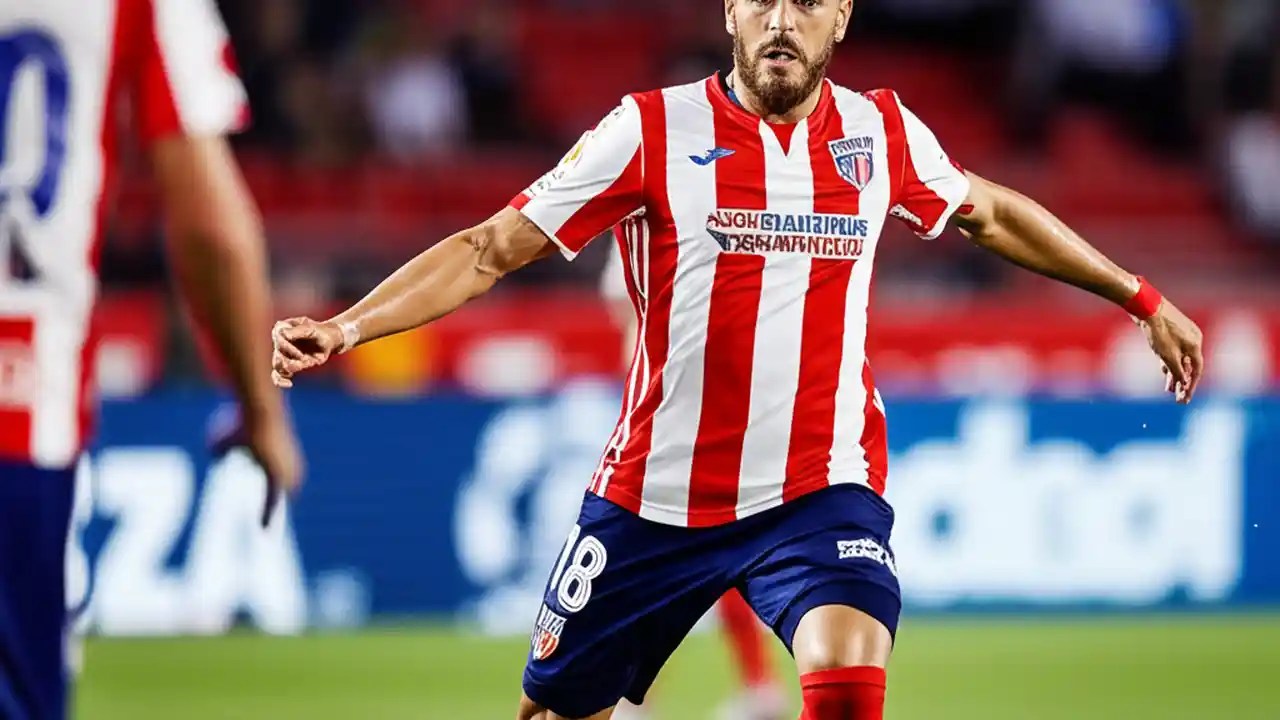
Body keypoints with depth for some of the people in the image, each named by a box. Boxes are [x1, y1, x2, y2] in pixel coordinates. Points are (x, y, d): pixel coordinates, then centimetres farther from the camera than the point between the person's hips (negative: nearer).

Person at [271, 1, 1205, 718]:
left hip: (822, 489, 0)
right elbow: (492, 249, -5)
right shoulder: (652, 132, -6)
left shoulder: (882, 132, 2)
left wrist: (1143, 300, 27)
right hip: (656, 495, 0)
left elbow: (991, 216, 22)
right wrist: (343, 328, -16)